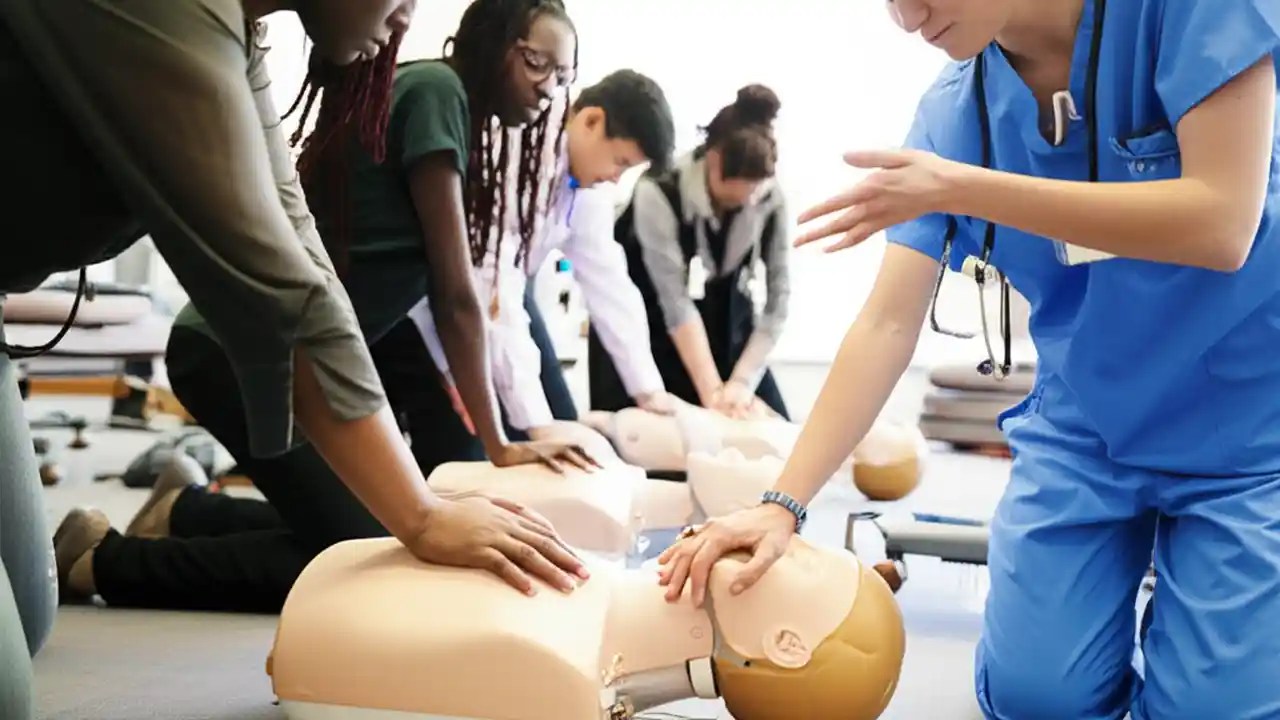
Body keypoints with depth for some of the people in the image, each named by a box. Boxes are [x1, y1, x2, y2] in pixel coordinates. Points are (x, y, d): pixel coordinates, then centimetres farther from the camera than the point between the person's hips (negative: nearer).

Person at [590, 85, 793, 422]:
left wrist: (743, 381, -24)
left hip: (723, 318, 3)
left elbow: (778, 297, -16)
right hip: (643, 323, -3)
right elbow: (675, 301, -30)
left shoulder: (771, 200, -19)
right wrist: (711, 391, -32)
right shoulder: (658, 194, -30)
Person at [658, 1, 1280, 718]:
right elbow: (888, 325, -9)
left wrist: (960, 189, -30)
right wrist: (783, 503, -19)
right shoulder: (953, 112, -8)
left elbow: (1221, 224, -27)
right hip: (1085, 430, 4)